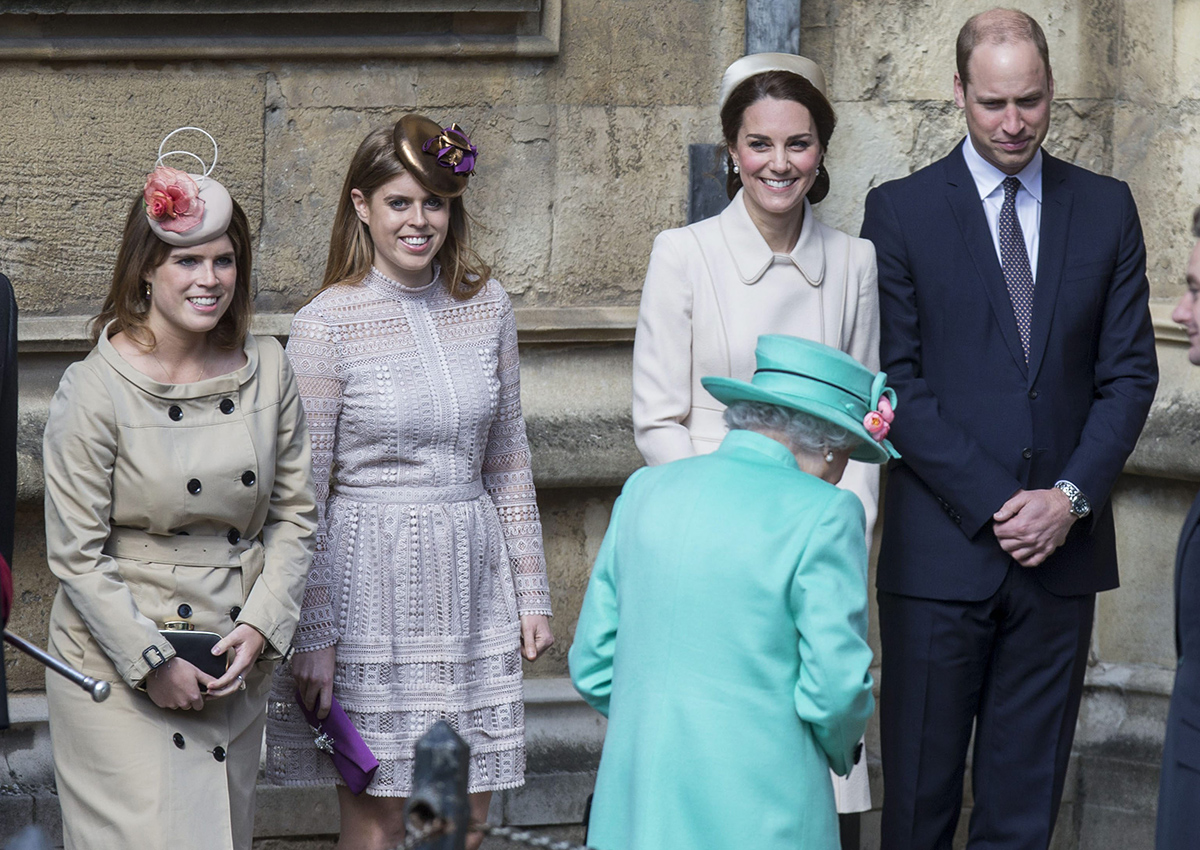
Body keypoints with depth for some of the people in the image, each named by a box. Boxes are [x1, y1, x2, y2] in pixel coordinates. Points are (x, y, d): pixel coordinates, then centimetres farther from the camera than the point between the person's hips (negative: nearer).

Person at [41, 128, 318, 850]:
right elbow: (77, 555, -11)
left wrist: (261, 627, -6)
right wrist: (152, 662, -15)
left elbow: (294, 515, 7)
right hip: (119, 668, -4)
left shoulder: (266, 370, 2)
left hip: (238, 662, 5)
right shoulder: (95, 390, -11)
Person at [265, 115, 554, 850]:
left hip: (471, 578, 4)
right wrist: (311, 638, -9)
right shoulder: (327, 324, -8)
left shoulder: (486, 305, 6)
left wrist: (532, 591, 11)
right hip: (371, 582, -4)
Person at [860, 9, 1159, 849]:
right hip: (942, 551, -2)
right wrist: (993, 505, -12)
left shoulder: (1106, 210, 9)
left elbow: (1129, 371, 7)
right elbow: (897, 381, -4)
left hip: (1062, 546, 2)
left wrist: (1071, 496, -7)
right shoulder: (901, 211, 1)